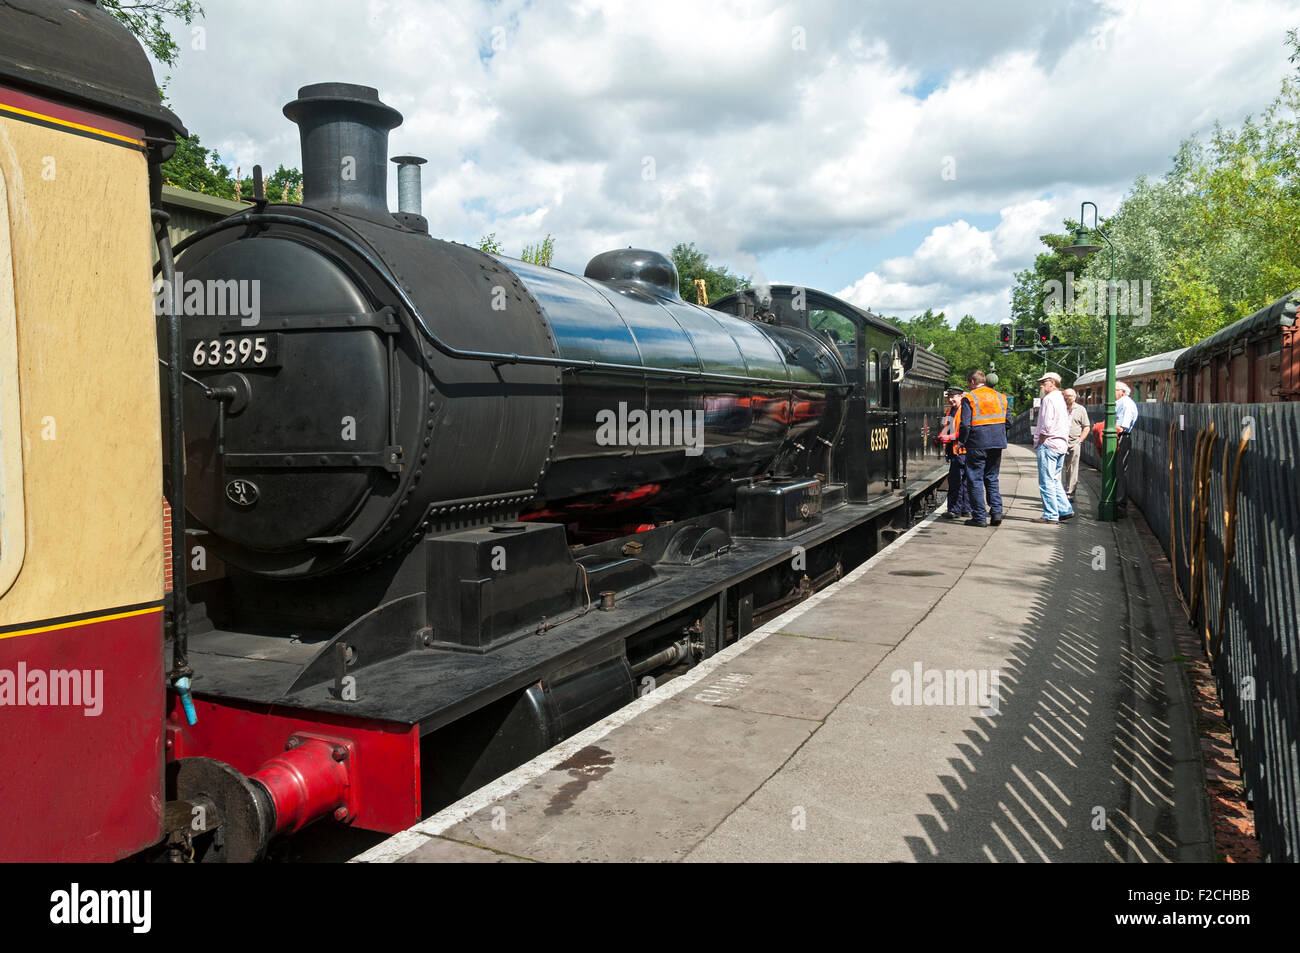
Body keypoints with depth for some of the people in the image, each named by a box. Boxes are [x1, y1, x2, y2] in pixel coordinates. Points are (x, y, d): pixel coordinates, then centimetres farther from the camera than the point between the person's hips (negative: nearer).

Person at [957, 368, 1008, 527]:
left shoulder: (969, 398, -7)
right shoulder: (1000, 397, 11)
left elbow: (965, 425, -13)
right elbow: (1007, 421, 13)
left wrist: (961, 442, -1)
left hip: (977, 444, -6)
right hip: (997, 444, 6)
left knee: (975, 480, 1)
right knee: (992, 478, 16)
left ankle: (979, 517, 1)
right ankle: (996, 512, 8)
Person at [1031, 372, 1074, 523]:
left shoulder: (1049, 399, -11)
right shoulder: (1062, 399, 18)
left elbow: (1047, 426, -18)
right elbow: (1067, 425, 19)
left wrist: (1038, 444, -8)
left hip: (1048, 444, -10)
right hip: (1061, 445, 10)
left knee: (1046, 482, -5)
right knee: (1054, 480, 16)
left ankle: (1050, 515, -4)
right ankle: (1065, 510, 13)